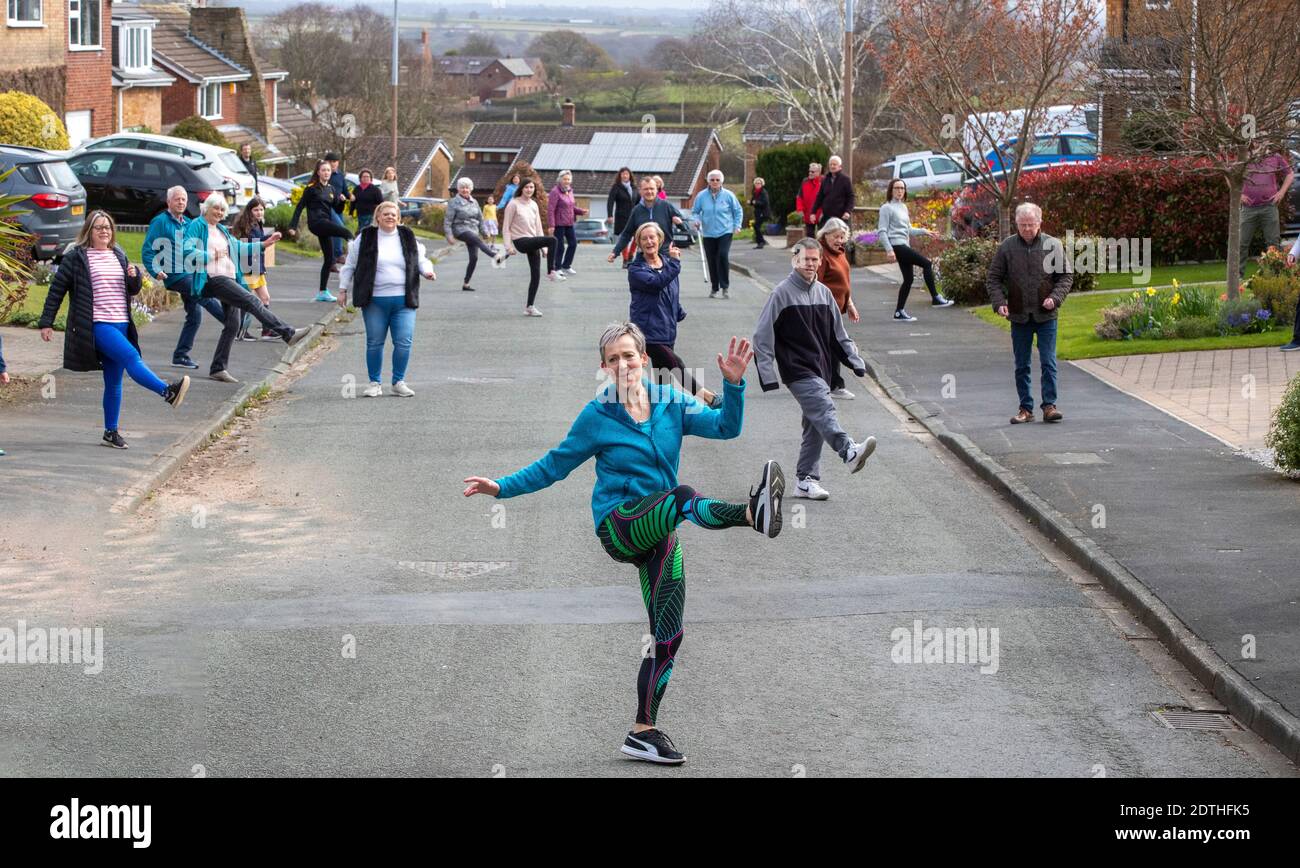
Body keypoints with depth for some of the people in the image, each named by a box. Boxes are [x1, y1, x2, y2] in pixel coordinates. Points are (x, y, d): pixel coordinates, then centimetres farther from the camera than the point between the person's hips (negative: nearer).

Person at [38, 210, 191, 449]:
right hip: (97, 325, -6)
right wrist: (46, 323, -1)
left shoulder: (118, 256, 16)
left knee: (114, 381, 7)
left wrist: (134, 276, -1)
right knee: (131, 356, -27)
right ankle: (168, 392, -41)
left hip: (121, 325, 6)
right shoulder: (76, 257, -1)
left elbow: (133, 290, 23)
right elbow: (57, 289, 2)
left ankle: (111, 432, 14)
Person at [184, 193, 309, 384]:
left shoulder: (223, 231, 26)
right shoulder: (197, 226, 0)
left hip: (229, 279, 9)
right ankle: (288, 333, -27)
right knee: (251, 301, -21)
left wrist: (264, 244, 15)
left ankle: (218, 368, 7)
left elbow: (240, 248, 24)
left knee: (233, 324, 4)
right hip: (213, 278, -9)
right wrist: (211, 256, -15)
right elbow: (188, 250, -12)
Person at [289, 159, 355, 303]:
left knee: (328, 258, 6)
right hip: (316, 222, -7)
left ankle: (323, 292, 12)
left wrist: (341, 200, -1)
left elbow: (336, 208, 20)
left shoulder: (332, 189, 14)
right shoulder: (311, 188, -3)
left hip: (326, 223, 7)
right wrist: (293, 226, -7)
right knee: (347, 233, -26)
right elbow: (300, 207, -3)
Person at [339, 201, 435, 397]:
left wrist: (427, 271, -6)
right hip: (374, 300, -1)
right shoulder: (365, 238, 3)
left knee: (404, 342, -4)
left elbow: (421, 260, 16)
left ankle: (399, 382, 10)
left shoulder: (408, 238, 8)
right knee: (374, 343, 3)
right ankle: (375, 383, 14)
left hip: (403, 300, 1)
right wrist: (343, 290, 7)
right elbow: (350, 265, 8)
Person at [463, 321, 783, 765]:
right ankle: (751, 512, -62)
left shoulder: (671, 403, 4)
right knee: (683, 496, -34)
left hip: (659, 535, 5)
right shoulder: (597, 416, -3)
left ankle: (644, 731, 7)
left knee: (667, 636, 1)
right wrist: (501, 487, -4)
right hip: (618, 525, -5)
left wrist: (733, 384, -21)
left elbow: (725, 427, -5)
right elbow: (553, 466, 5)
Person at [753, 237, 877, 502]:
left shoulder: (823, 293, 14)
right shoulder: (782, 293, -4)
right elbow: (762, 336, -5)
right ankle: (850, 452, -46)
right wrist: (768, 374, -11)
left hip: (822, 370, 7)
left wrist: (855, 360, 12)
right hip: (798, 371, -7)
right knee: (823, 408, -27)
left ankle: (806, 480, 13)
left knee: (815, 425, 7)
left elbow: (838, 333, 22)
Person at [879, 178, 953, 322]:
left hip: (904, 245, 9)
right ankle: (935, 298, -8)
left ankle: (899, 312, 9)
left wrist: (924, 232, 13)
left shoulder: (903, 207, 18)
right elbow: (882, 231, -11)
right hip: (896, 245, -9)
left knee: (908, 279, 6)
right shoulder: (887, 208, -6)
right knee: (927, 264, -14)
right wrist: (889, 250, -20)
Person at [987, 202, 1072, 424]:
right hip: (1019, 317, 2)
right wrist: (999, 302, -9)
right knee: (1022, 366, 7)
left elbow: (1066, 276, 5)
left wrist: (1055, 298, -10)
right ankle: (1026, 408, 14)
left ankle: (1049, 405, 0)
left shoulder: (1052, 245, -1)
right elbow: (994, 278, 7)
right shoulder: (1006, 248, 1)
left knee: (1048, 362, -5)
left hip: (1046, 316, -2)